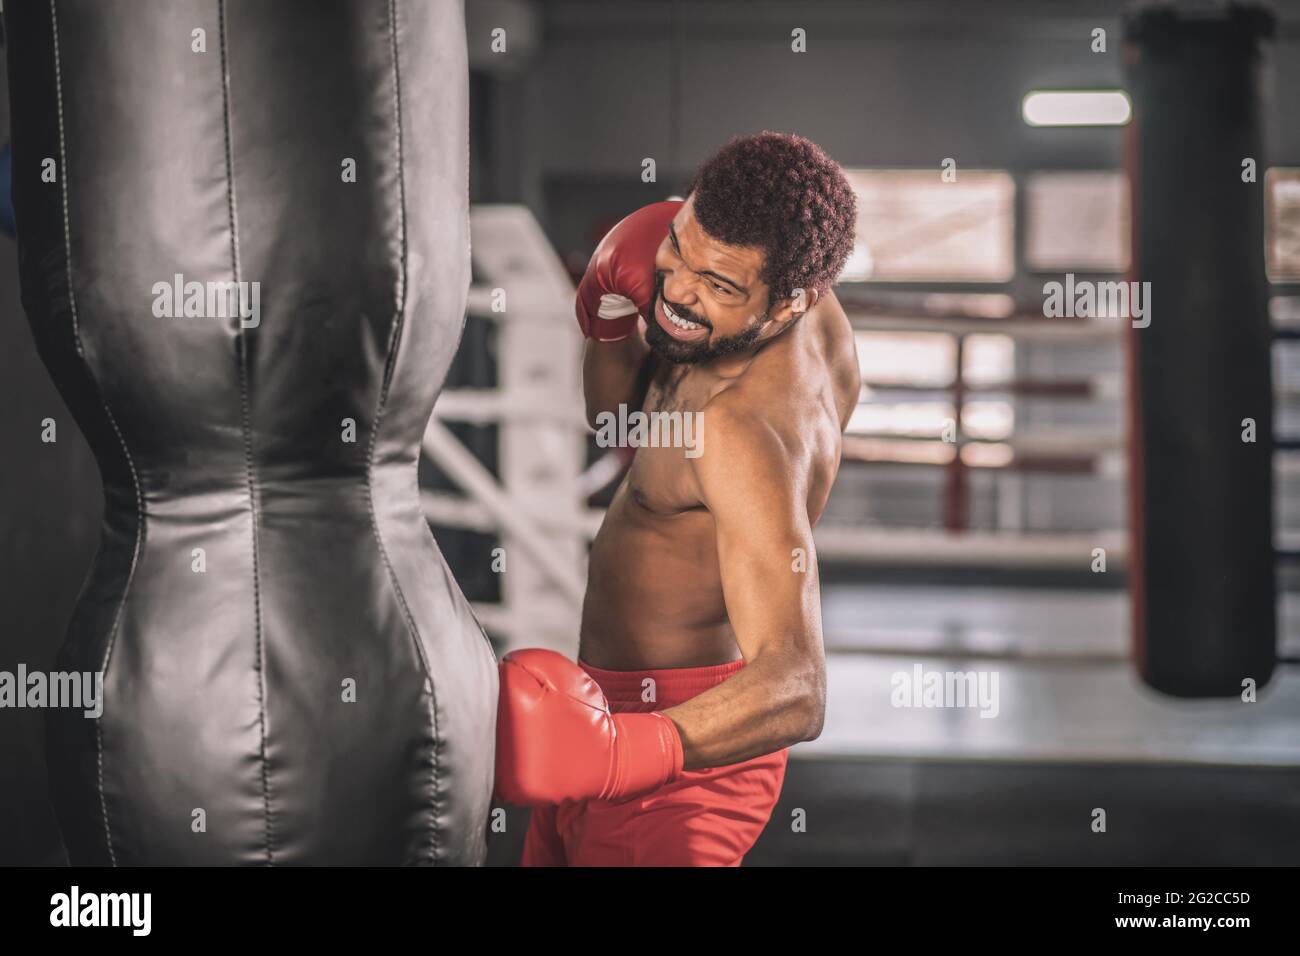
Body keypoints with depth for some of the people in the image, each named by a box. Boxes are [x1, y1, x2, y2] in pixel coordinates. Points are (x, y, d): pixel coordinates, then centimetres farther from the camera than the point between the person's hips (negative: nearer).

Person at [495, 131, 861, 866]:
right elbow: (618, 417, 15)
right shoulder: (815, 316, -3)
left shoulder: (747, 430, -29)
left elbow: (796, 687, -39)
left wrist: (627, 752, -53)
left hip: (688, 733, -9)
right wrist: (614, 322, -6)